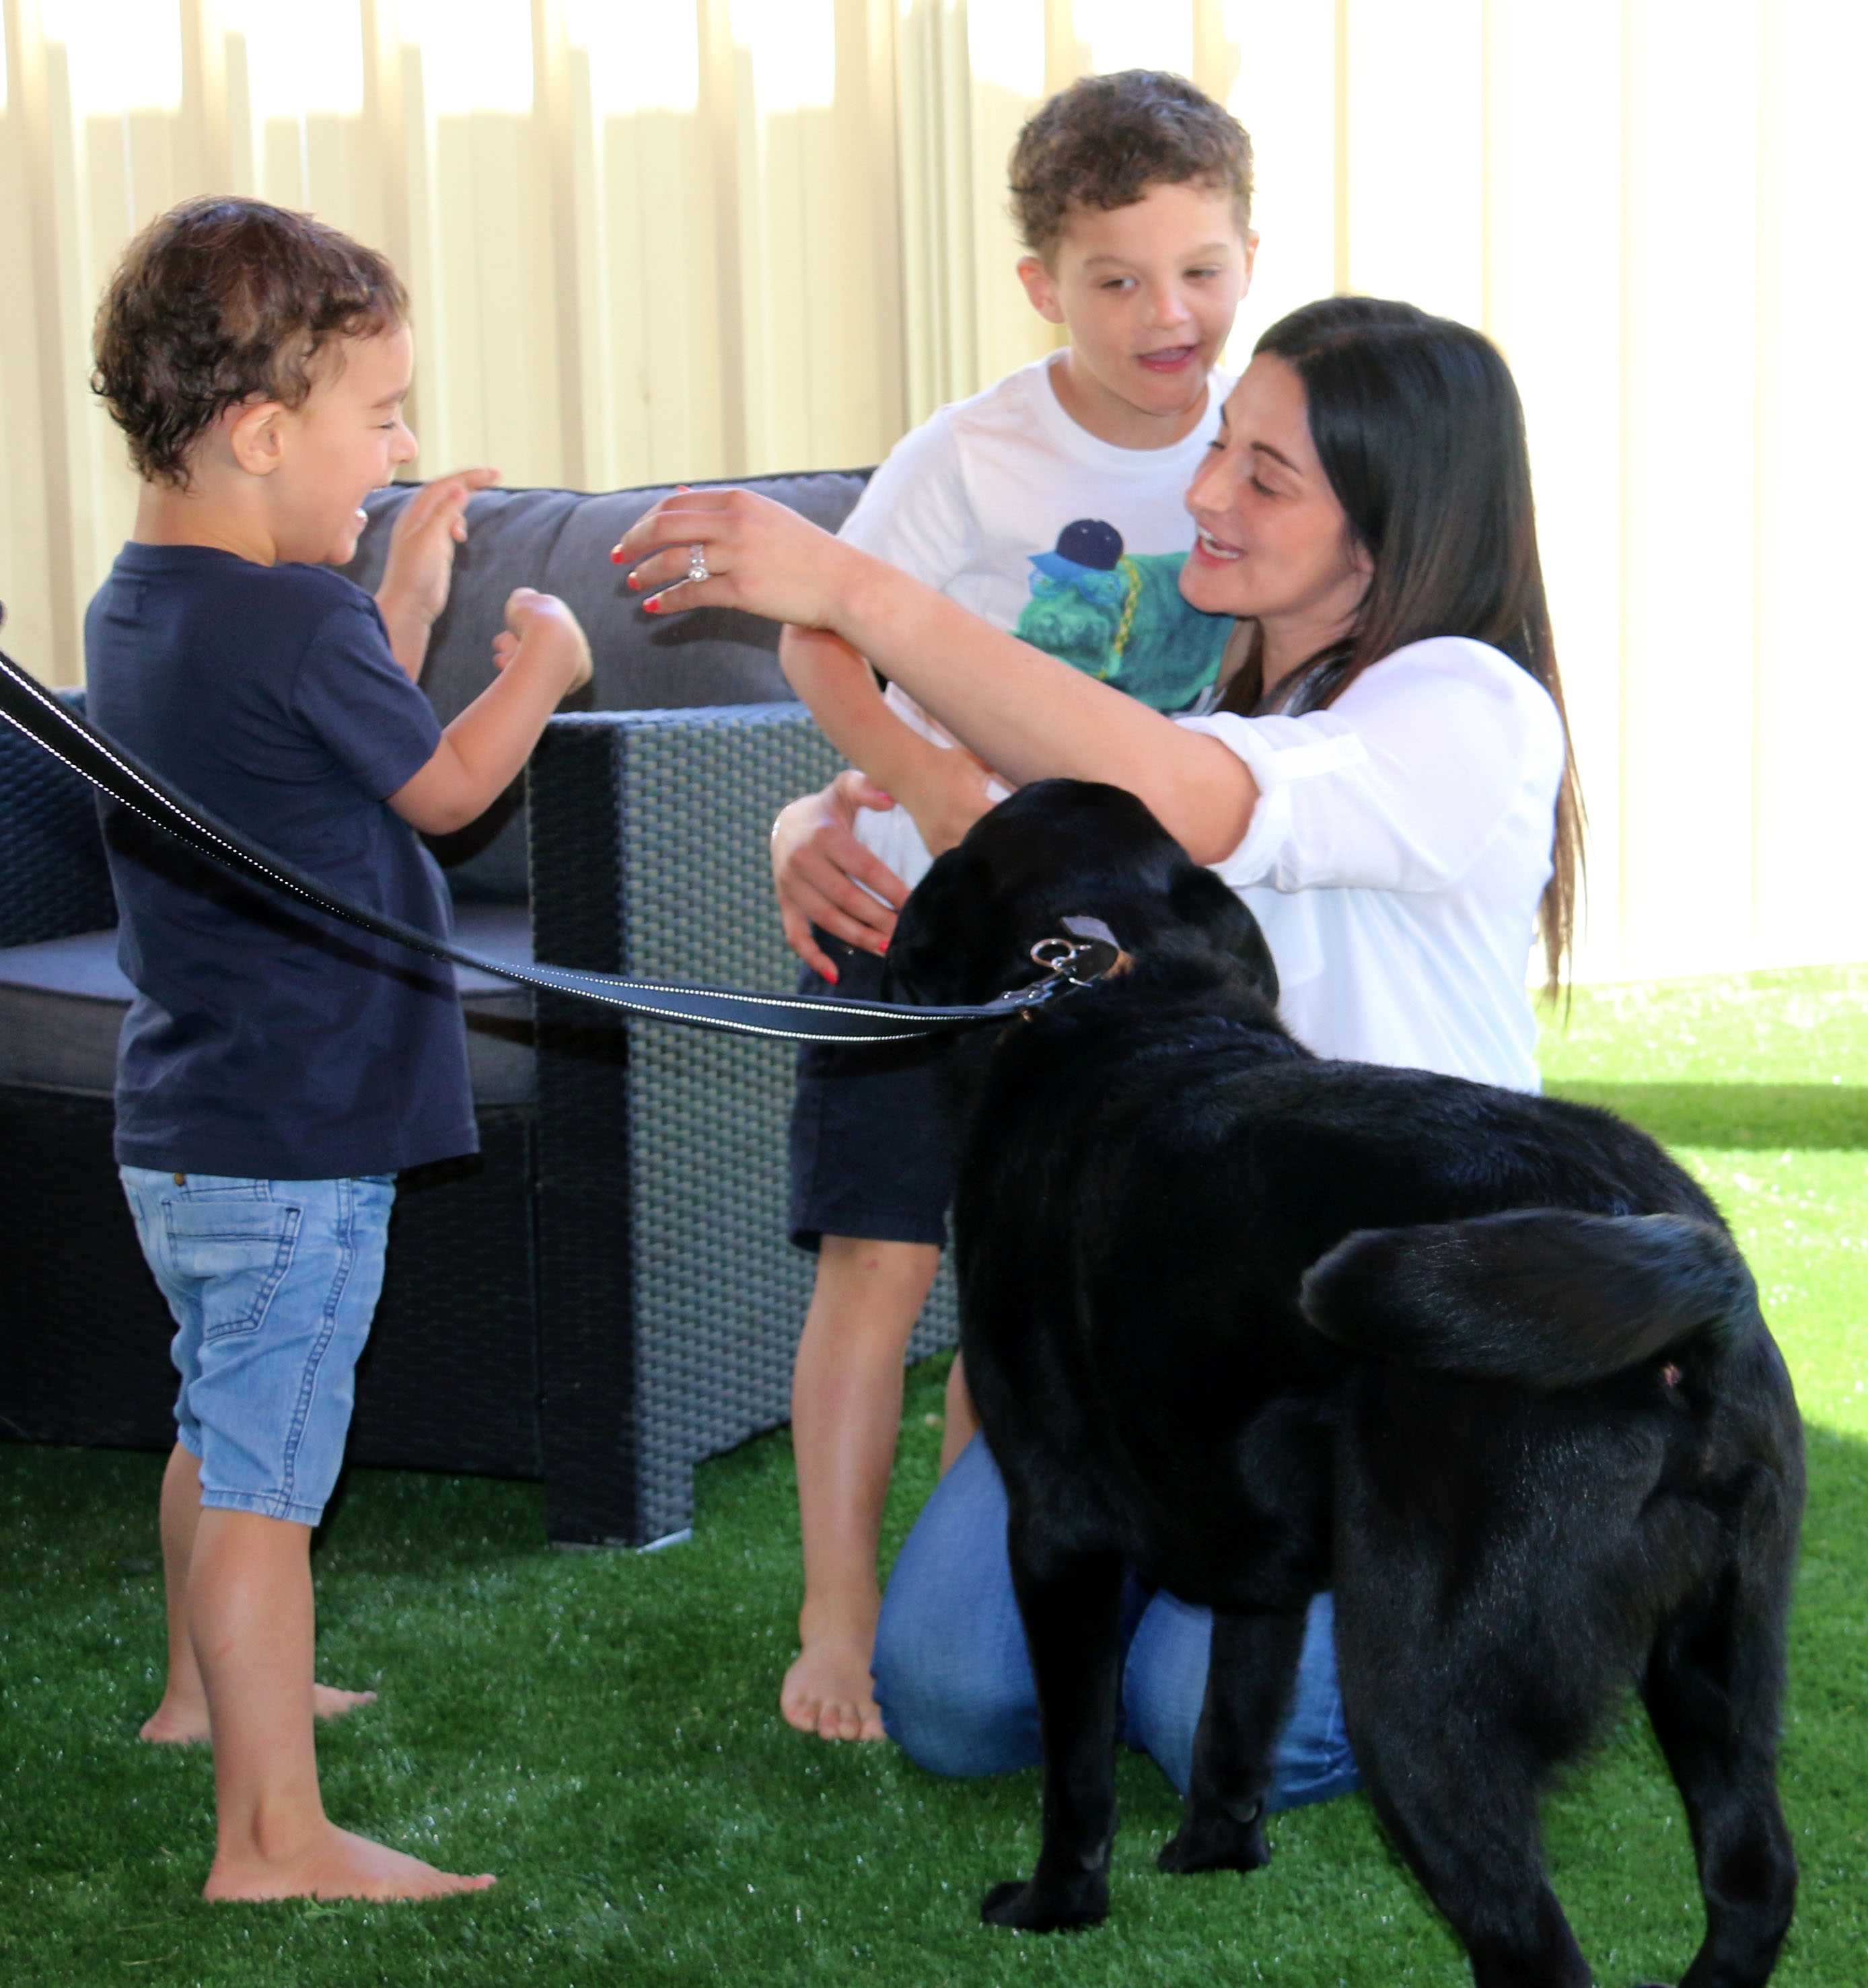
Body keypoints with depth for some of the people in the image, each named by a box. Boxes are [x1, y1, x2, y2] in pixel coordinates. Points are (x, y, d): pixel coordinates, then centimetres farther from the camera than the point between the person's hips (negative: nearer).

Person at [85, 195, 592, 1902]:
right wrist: (540, 666, 9)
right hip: (295, 1141, -10)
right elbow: (442, 788, -7)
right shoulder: (304, 626, -22)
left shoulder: (137, 609, 7)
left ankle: (208, 1690, 46)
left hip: (181, 1131, 10)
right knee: (266, 1483, -7)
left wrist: (404, 597, 19)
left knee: (221, 1430, 27)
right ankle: (275, 1840, -4)